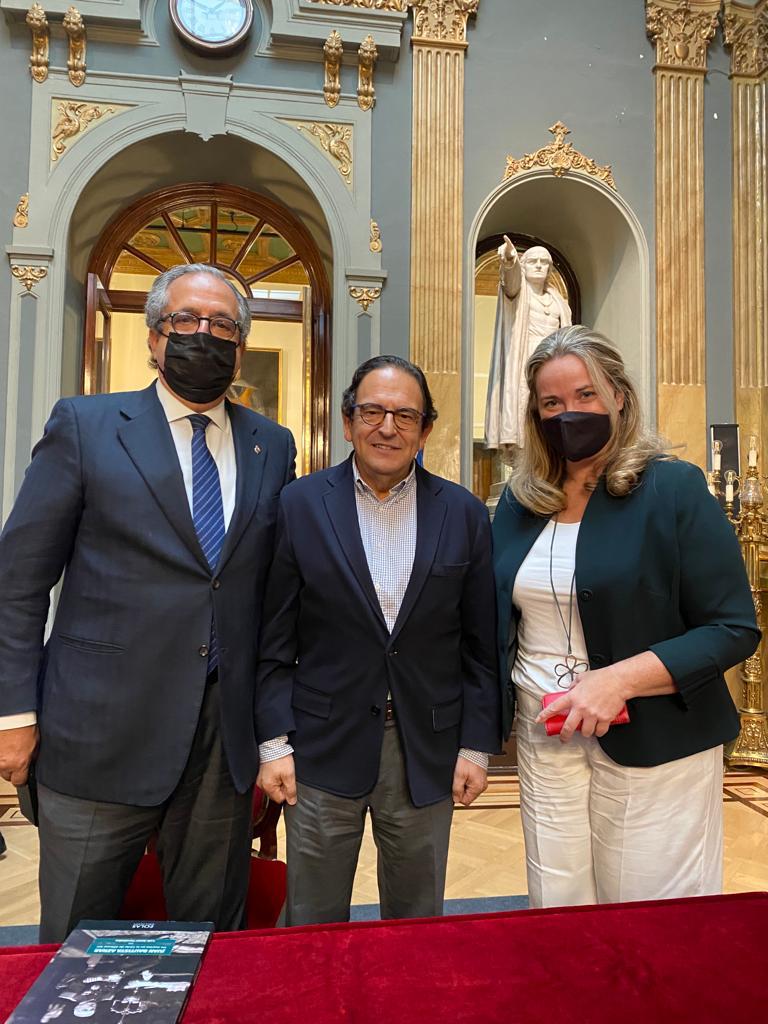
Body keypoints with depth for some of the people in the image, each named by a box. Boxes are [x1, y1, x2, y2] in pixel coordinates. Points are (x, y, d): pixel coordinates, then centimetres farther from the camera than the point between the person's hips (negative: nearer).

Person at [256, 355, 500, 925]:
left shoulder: (465, 515, 0)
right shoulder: (300, 505, -4)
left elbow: (480, 646, 3)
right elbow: (274, 639, -2)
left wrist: (477, 747, 0)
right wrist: (274, 742, -5)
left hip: (428, 756, 2)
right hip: (324, 750, -1)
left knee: (419, 927, 20)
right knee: (312, 925, 16)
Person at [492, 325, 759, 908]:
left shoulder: (674, 488, -8)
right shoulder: (520, 501, 5)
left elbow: (734, 629, -10)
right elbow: (501, 624, 11)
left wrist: (619, 680, -20)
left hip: (653, 743, -3)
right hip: (542, 736, 4)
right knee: (555, 922, 15)